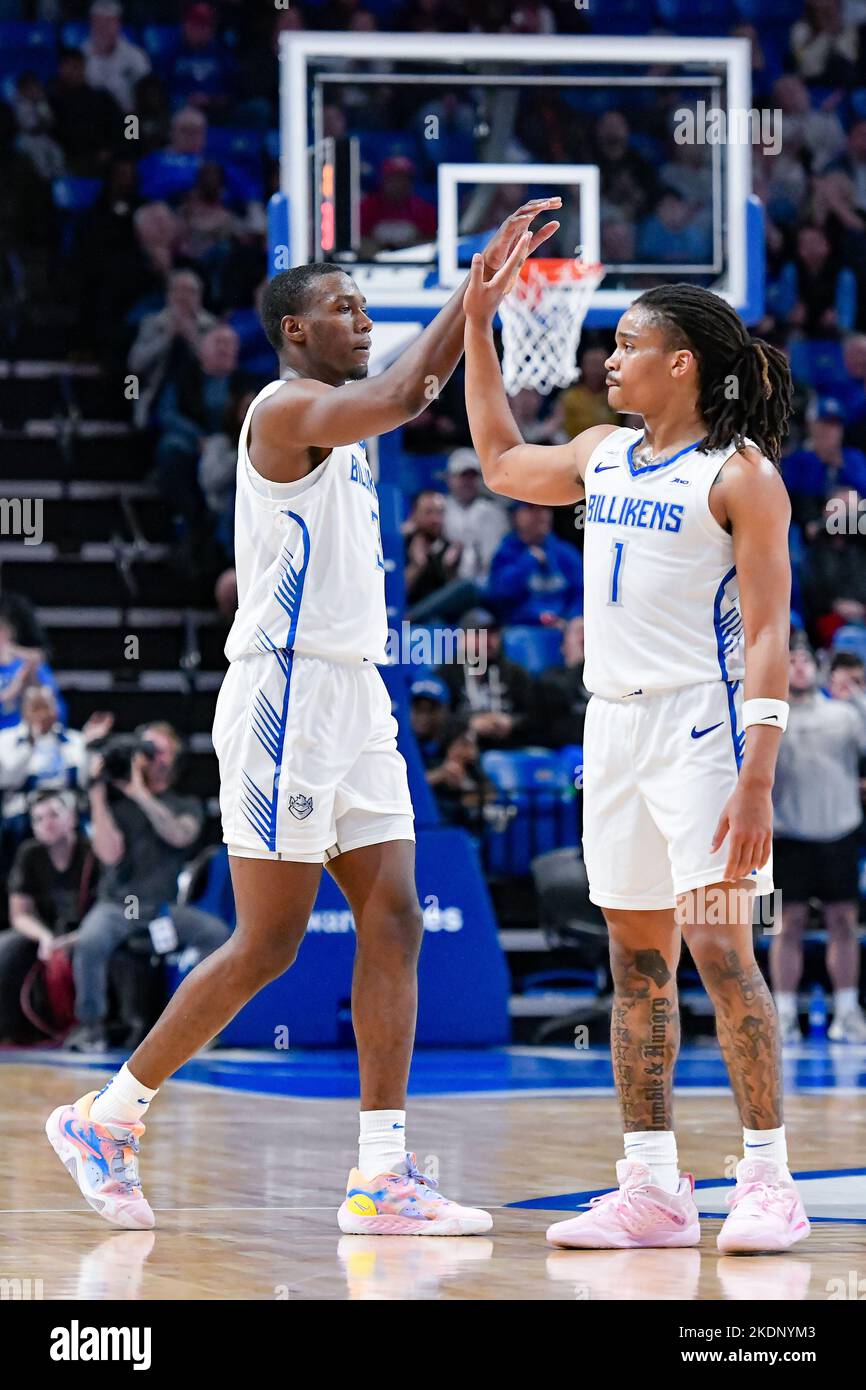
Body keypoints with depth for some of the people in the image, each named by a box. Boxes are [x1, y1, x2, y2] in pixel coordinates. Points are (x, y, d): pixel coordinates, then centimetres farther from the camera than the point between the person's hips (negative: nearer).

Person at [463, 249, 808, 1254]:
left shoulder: (741, 474, -8)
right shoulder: (604, 456, 14)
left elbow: (768, 634, -13)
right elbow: (501, 463, 33)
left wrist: (757, 775, -21)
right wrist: (477, 324, 26)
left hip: (701, 722, -7)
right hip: (614, 722, 8)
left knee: (719, 948, -12)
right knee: (636, 962, 7)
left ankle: (767, 1180, -7)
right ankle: (652, 1190, 11)